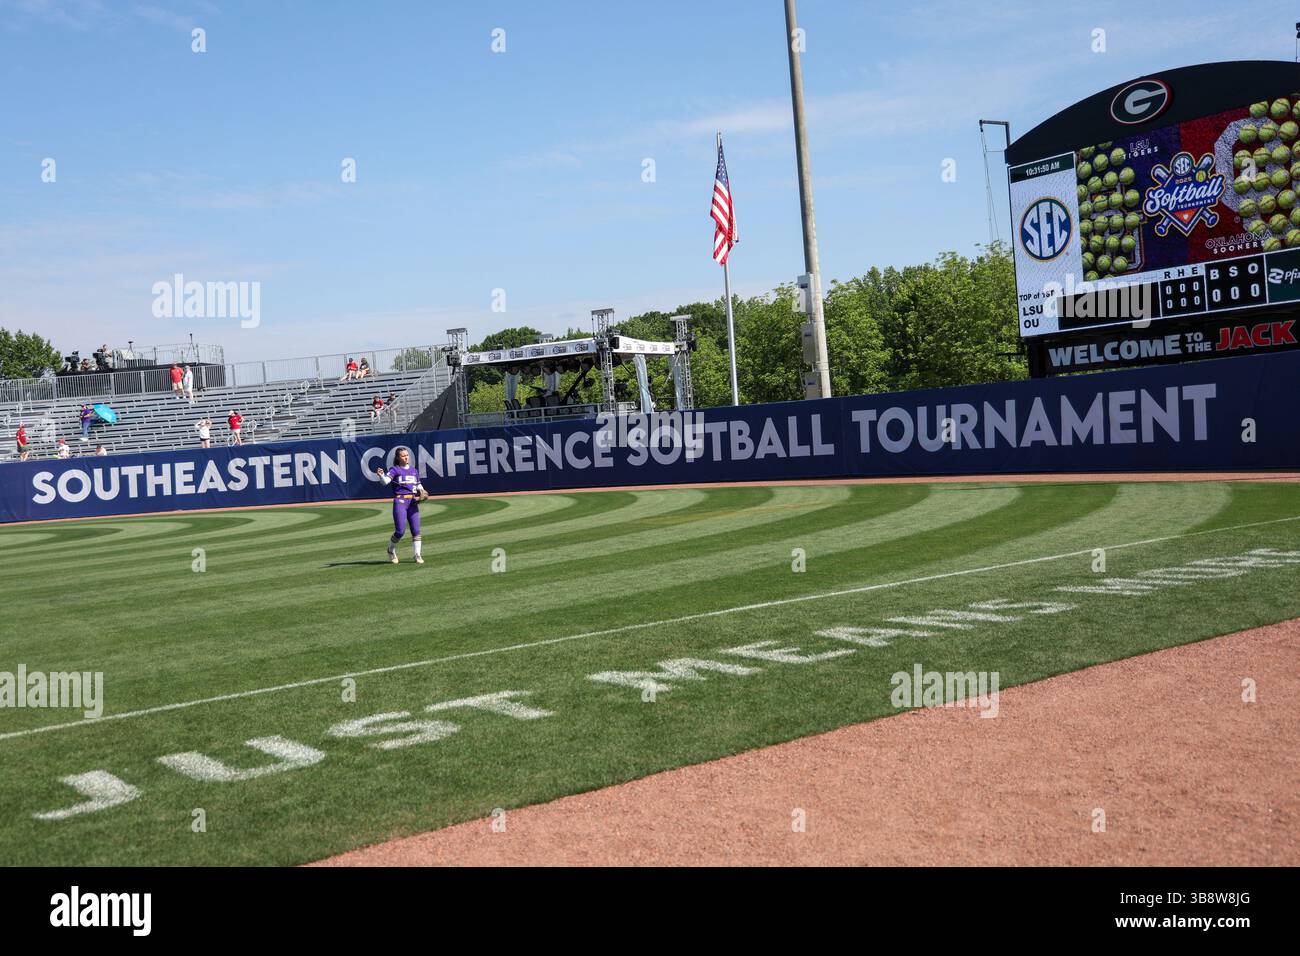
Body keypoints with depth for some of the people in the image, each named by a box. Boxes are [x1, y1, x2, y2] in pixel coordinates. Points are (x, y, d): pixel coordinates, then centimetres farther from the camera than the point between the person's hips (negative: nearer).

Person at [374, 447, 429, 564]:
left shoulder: (414, 471, 19)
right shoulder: (394, 470, 2)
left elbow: (419, 485, 28)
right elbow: (386, 481, -15)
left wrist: (422, 493, 6)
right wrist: (381, 475, -37)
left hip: (413, 502, 5)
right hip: (400, 501, -5)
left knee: (416, 530, 0)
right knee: (400, 530, -9)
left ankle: (418, 555, 7)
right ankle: (391, 550, 17)